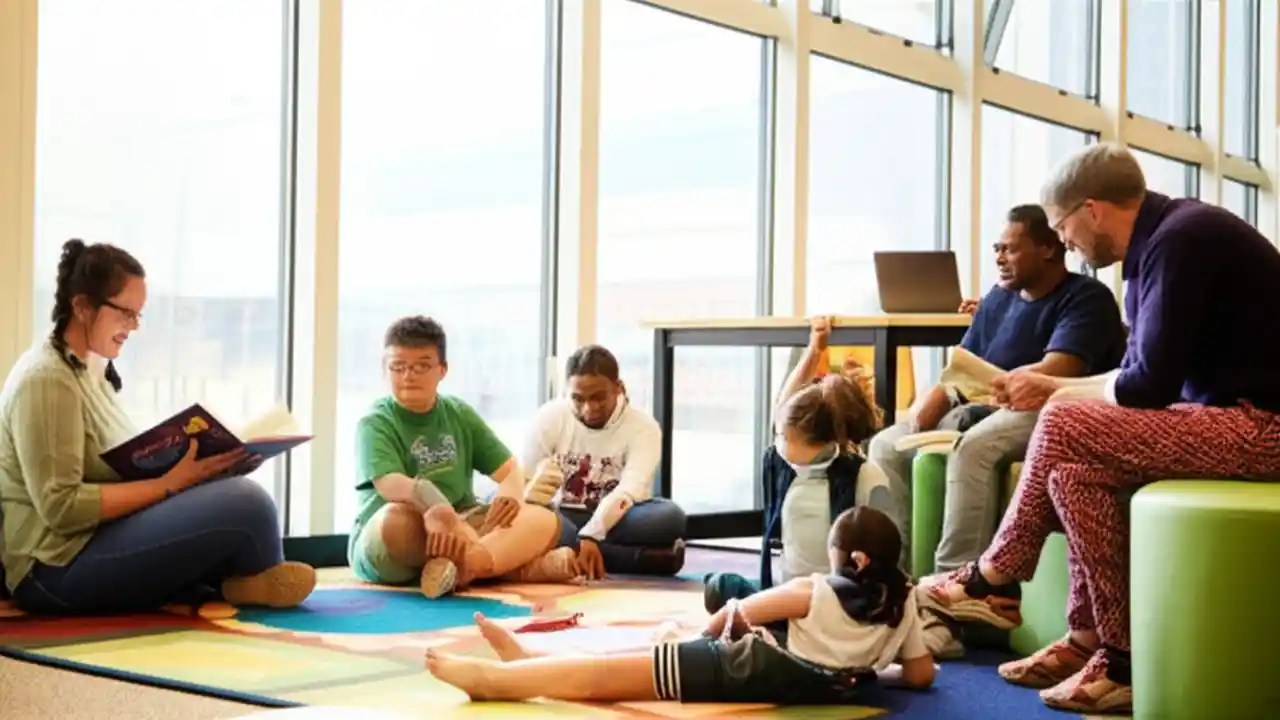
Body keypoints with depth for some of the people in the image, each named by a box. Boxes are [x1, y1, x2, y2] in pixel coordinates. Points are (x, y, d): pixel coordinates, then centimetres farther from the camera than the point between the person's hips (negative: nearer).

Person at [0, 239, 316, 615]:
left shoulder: (91, 372, 15)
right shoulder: (46, 380, -14)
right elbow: (61, 507, -21)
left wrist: (179, 469, -3)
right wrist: (169, 484, -21)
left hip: (93, 545, 10)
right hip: (60, 569, -10)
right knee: (246, 503, -19)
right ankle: (255, 583, 7)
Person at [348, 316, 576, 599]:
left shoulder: (460, 415, 10)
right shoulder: (375, 423, -7)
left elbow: (510, 470, 8)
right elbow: (391, 485, -25)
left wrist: (510, 496, -17)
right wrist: (436, 512, -45)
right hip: (378, 544, -5)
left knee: (544, 521, -15)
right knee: (396, 519, -40)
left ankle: (463, 565, -40)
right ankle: (516, 564, -35)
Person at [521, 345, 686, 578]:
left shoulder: (643, 426, -8)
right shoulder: (549, 417, -3)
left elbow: (629, 491, -23)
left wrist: (590, 535, -41)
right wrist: (531, 493, -32)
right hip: (562, 520, 1)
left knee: (670, 516, -31)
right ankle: (642, 558, -35)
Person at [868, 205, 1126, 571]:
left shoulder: (1087, 298, -8)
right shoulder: (998, 297, 17)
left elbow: (1055, 373, -22)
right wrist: (937, 395, -8)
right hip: (986, 407, 9)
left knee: (971, 448, -37)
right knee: (887, 445, -4)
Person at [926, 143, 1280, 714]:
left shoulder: (1182, 239, -17)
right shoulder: (1160, 239, 13)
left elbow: (1146, 385, -18)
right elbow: (1145, 375, 17)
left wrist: (1055, 394, -2)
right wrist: (1052, 388, 12)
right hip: (1233, 414, 10)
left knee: (1064, 428, -16)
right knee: (1074, 465, 1)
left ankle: (996, 581, 3)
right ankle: (1092, 642, 0)